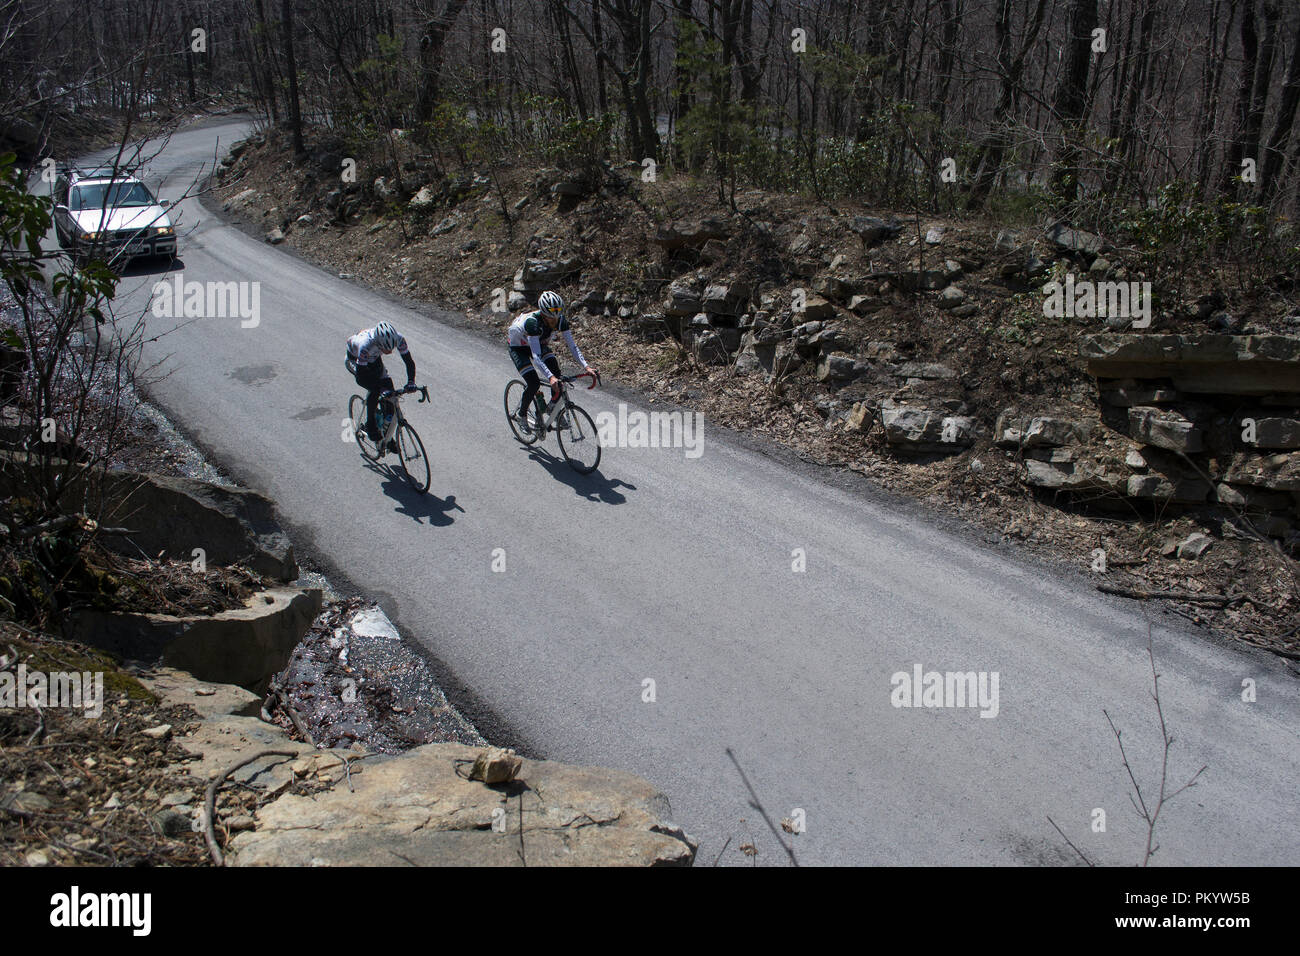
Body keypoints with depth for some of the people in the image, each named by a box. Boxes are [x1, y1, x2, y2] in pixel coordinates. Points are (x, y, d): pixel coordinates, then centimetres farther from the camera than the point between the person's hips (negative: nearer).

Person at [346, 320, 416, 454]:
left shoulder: (397, 339, -33)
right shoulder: (366, 344, -44)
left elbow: (409, 361, -24)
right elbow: (360, 377, -39)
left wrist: (411, 382, -40)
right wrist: (381, 388, -48)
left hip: (374, 359, 4)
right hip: (354, 359, -4)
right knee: (374, 390, -27)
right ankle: (370, 426, -6)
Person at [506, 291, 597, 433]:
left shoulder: (561, 321, -26)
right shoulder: (533, 322, -41)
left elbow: (572, 346, -24)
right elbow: (536, 356, -48)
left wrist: (587, 367, -39)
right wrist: (550, 378, -60)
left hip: (540, 343, 5)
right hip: (519, 347, -5)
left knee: (555, 370, -18)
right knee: (534, 384, -18)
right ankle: (521, 415, 6)